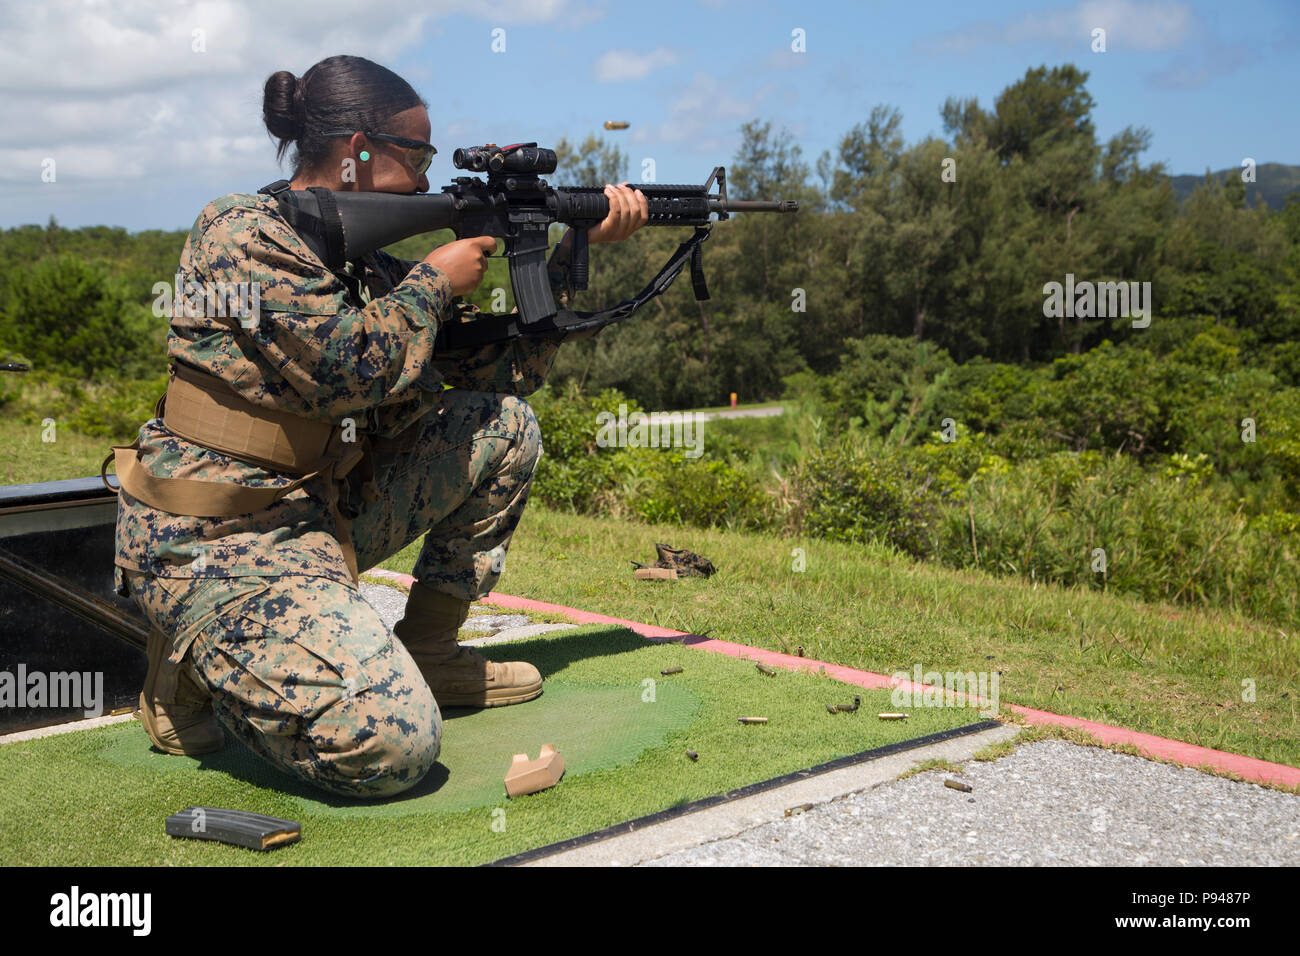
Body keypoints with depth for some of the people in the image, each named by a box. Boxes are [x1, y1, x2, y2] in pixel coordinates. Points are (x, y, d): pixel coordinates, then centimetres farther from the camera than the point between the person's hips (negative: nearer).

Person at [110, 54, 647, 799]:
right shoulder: (243, 231, -13)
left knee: (506, 427, 5)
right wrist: (436, 281, -9)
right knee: (394, 745, -25)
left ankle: (426, 649, 14)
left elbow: (503, 367, 12)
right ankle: (195, 664, 1)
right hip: (215, 542, -9)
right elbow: (343, 366, -24)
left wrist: (581, 247, 8)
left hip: (320, 513, 9)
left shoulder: (369, 263, 11)